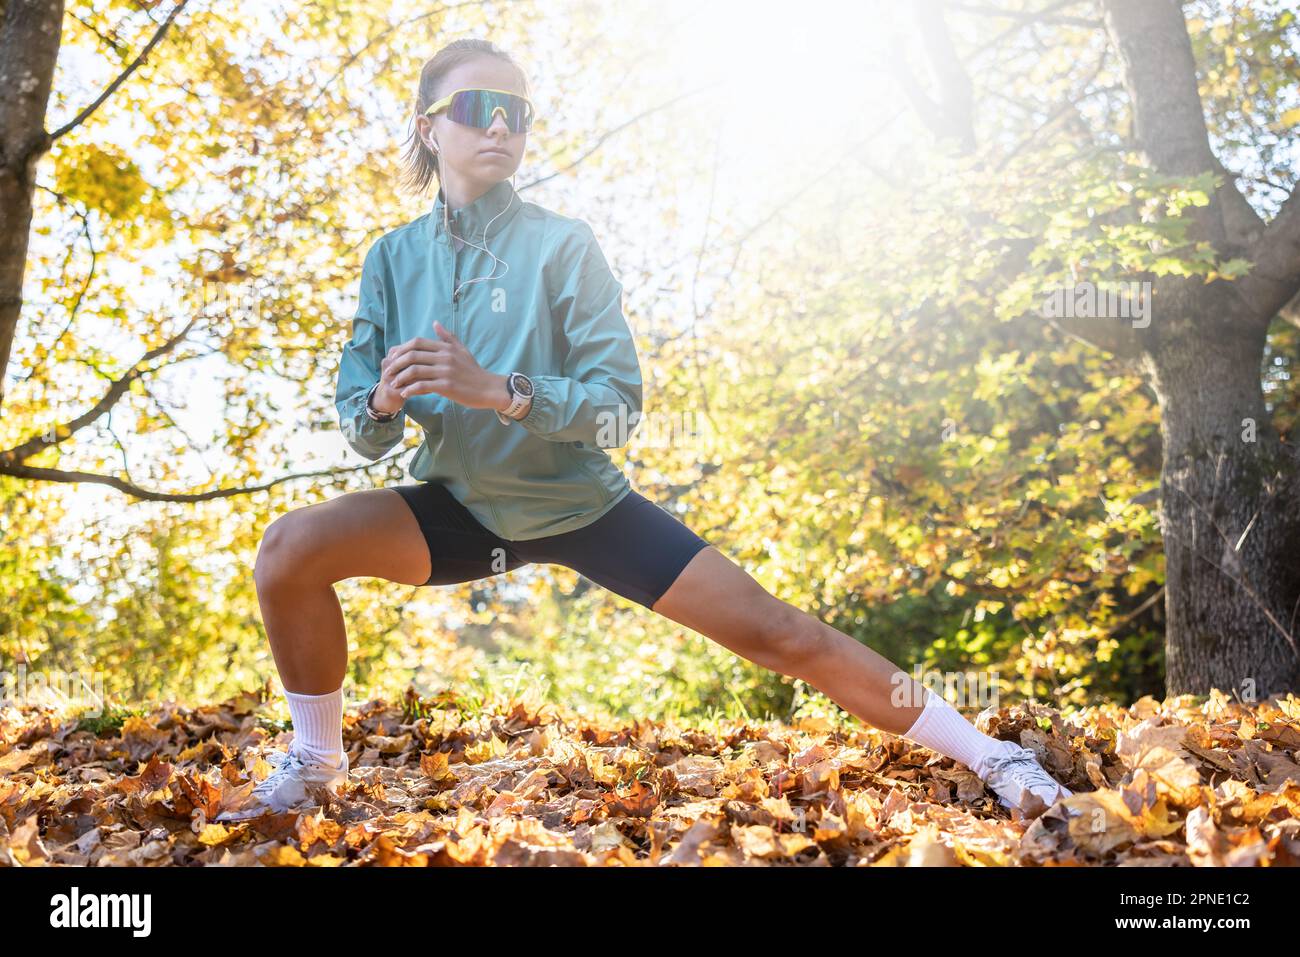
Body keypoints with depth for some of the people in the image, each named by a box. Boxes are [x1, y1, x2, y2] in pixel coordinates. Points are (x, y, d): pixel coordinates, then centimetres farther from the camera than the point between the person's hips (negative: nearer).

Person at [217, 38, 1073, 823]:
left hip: (582, 504, -2)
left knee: (777, 632, -8)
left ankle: (994, 759, 3)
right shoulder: (393, 258, -4)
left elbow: (620, 407, -19)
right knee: (293, 549, -20)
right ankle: (314, 770, -1)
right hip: (465, 508, 3)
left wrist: (496, 390, -33)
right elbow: (361, 429, -3)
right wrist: (382, 405, -27)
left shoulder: (562, 245, -14)